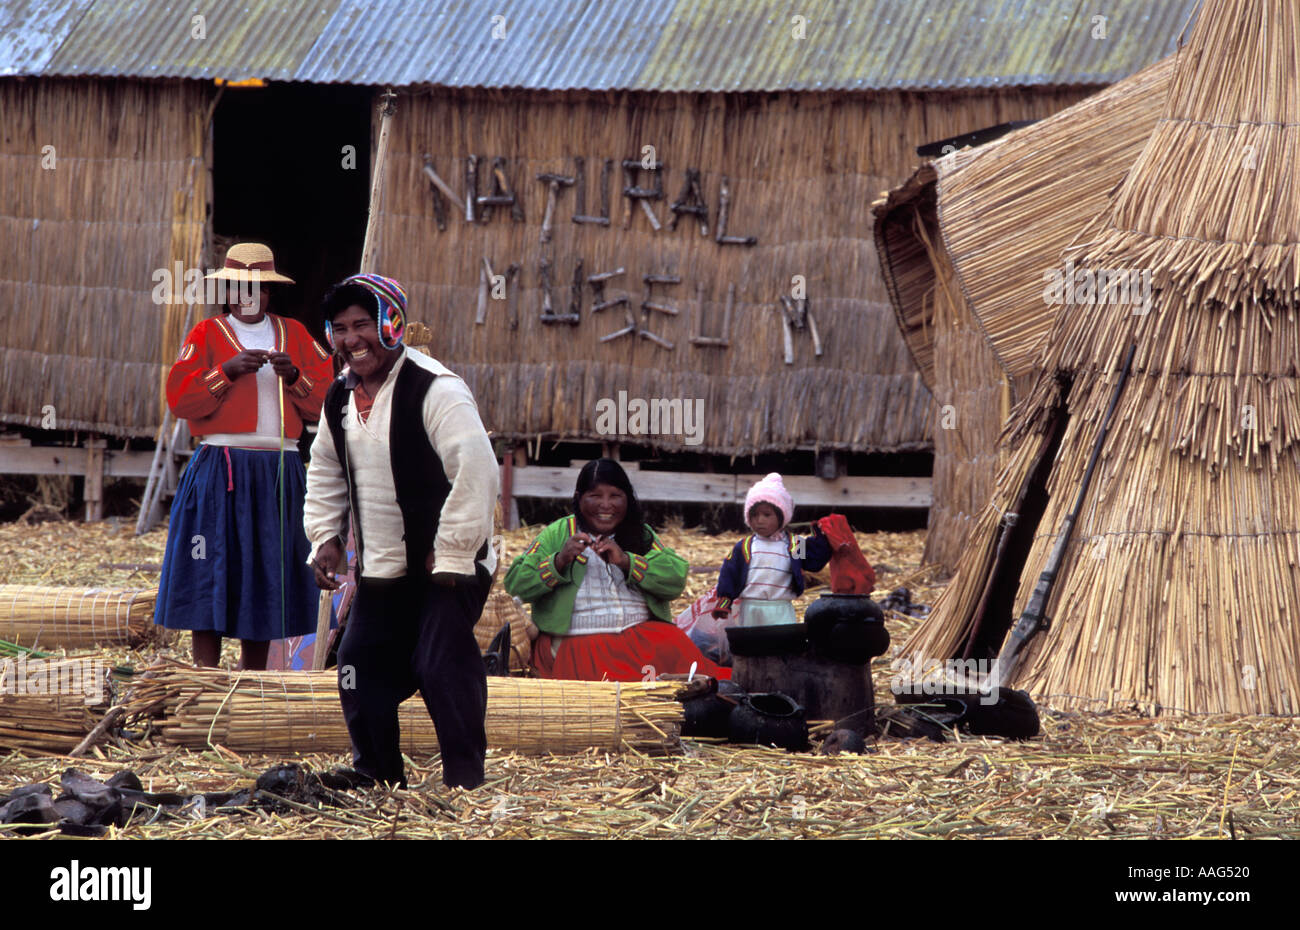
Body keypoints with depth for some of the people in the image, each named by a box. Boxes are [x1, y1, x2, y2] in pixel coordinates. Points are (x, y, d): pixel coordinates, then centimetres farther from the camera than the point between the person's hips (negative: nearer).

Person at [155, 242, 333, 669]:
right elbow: (179, 396, -5)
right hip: (220, 469, -3)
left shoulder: (294, 334, 16)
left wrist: (294, 375, -7)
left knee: (266, 579, 5)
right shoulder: (207, 334, 7)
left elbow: (326, 397, 10)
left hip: (278, 473, 3)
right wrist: (228, 370, -15)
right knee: (211, 579, -8)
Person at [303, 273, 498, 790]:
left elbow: (477, 472, -26)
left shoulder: (434, 390, -21)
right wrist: (325, 537, 10)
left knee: (442, 668, -16)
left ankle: (465, 781, -5)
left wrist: (451, 554, -22)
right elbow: (325, 472, 23)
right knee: (361, 668, 10)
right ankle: (377, 778, 25)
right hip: (380, 573, 8)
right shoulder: (340, 399, 6)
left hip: (447, 568, -8)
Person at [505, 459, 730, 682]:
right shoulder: (558, 534, 11)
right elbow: (516, 584, 2)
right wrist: (559, 561, -14)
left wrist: (627, 561, -13)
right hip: (579, 641, -3)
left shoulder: (642, 535, 18)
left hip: (642, 631, 3)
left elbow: (676, 580, 2)